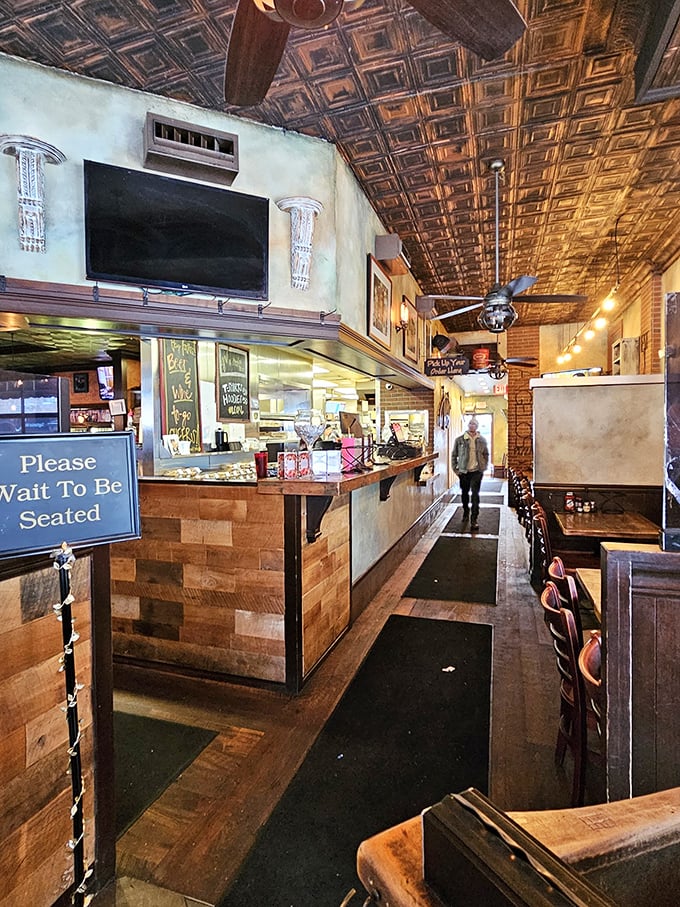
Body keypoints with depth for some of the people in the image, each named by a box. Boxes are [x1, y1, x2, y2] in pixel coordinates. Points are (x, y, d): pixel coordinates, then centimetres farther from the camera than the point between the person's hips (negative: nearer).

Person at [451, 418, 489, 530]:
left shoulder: (482, 440, 2)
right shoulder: (459, 439, -3)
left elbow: (486, 455, 14)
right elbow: (454, 455, 4)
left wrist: (484, 467, 5)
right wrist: (455, 469, 0)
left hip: (476, 471, -1)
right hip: (463, 471, 1)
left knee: (475, 495, -7)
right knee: (464, 493, 15)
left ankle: (474, 520, -5)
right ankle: (466, 513, 38)